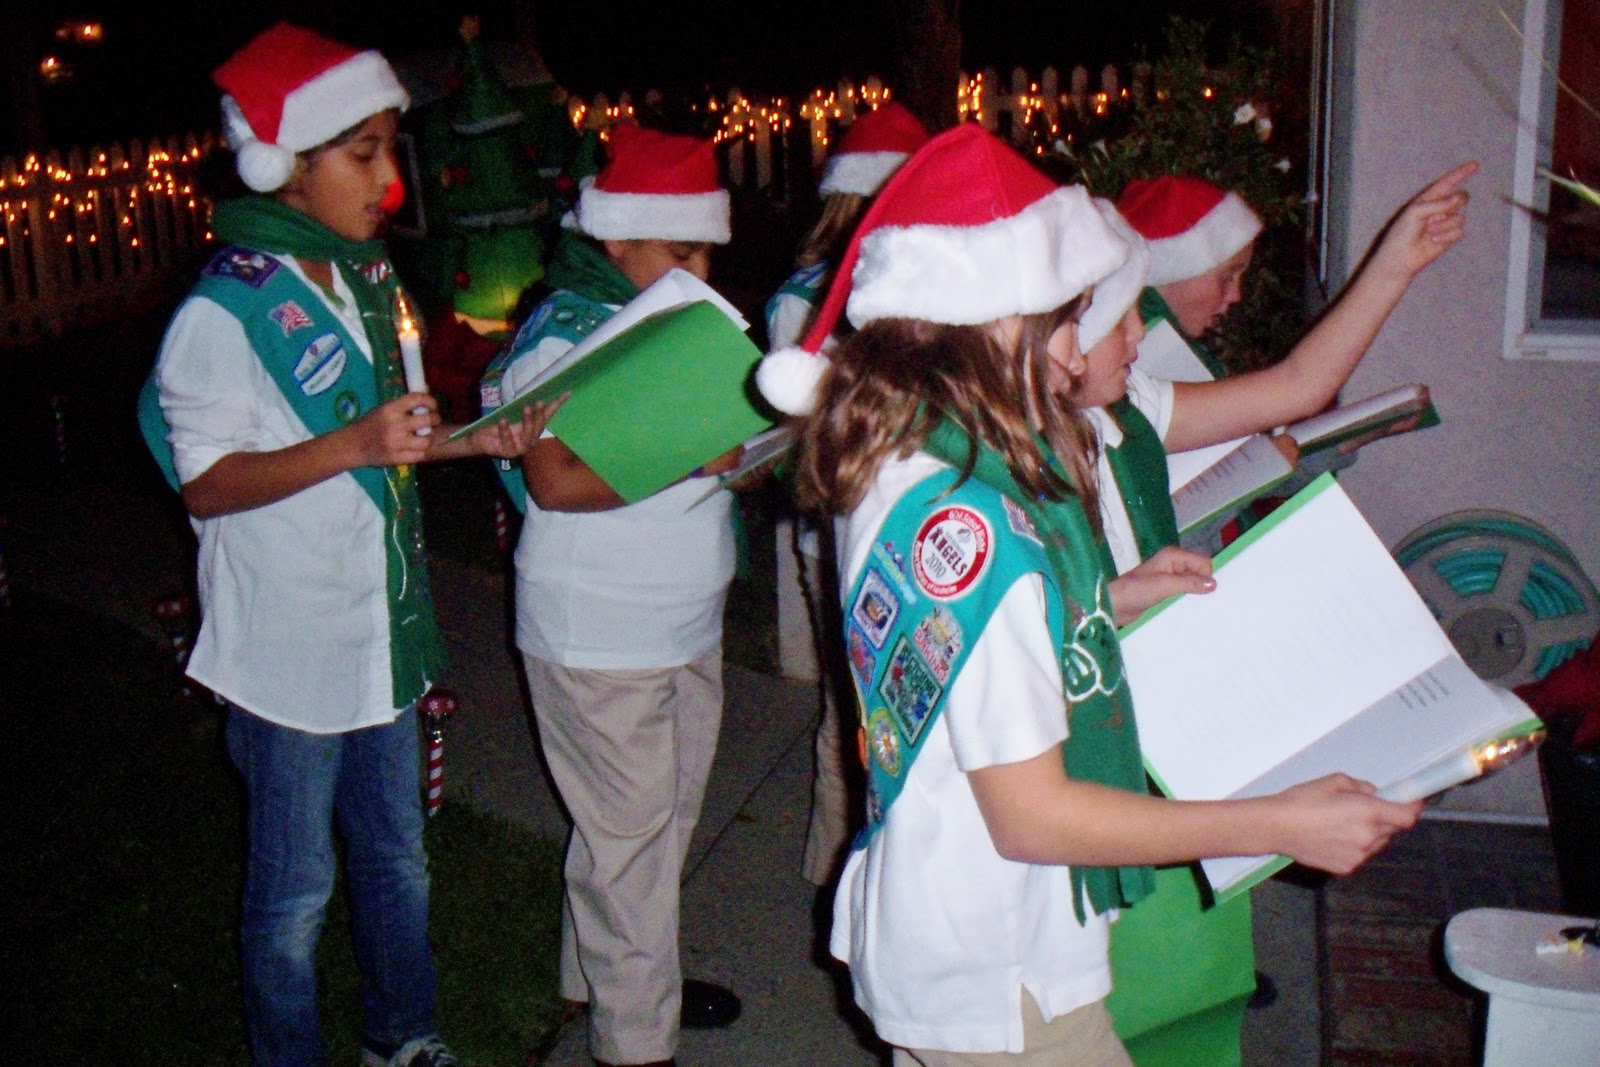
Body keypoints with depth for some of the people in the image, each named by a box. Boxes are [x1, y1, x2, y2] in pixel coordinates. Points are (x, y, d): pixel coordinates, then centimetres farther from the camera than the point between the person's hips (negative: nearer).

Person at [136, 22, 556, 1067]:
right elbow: (205, 483, -17)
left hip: (385, 632, 7)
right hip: (290, 655, -7)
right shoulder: (226, 309, -17)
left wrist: (474, 439, -2)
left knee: (397, 859, 21)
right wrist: (355, 446, -28)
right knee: (296, 891, 10)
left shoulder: (371, 277, 6)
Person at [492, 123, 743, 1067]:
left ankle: (603, 976, 38)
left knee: (669, 815, 19)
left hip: (686, 624, 9)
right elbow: (556, 482, -25)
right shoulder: (562, 336, -15)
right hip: (601, 637, -9)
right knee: (630, 832, 1)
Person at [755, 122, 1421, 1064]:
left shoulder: (914, 466, 0)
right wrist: (1283, 824, -21)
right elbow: (1032, 816, -26)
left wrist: (1111, 599, 7)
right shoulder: (962, 522, -30)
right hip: (996, 987, -9)